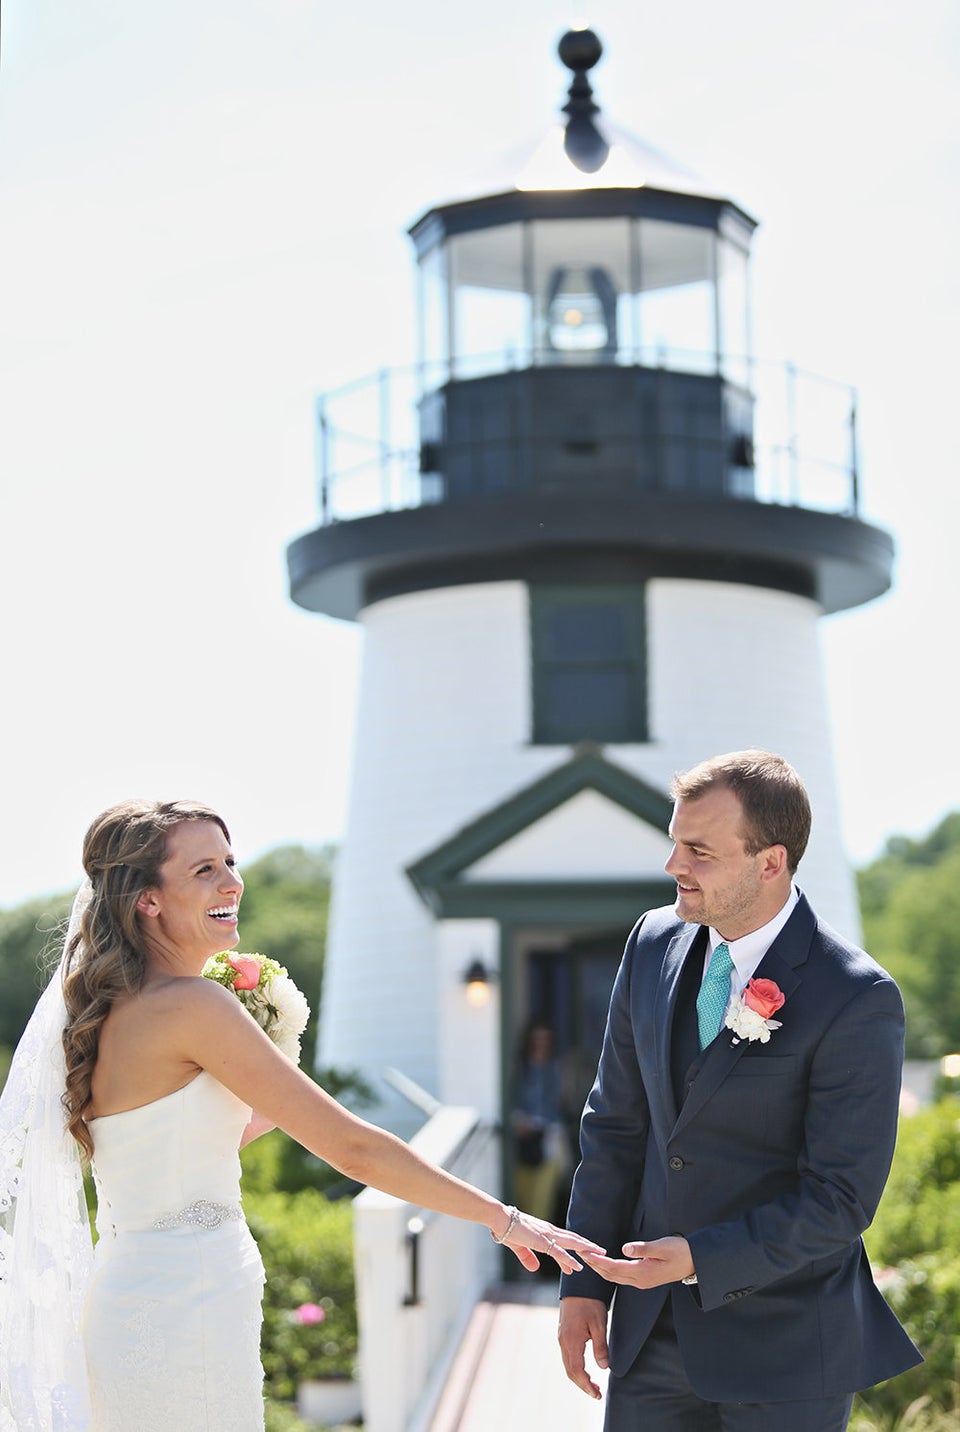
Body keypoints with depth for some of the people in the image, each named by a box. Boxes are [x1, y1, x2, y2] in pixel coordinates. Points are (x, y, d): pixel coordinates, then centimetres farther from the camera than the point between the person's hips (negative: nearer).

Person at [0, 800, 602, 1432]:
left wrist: (250, 1120, 13)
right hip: (184, 1312, -9)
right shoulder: (190, 1004, -18)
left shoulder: (110, 1007, 9)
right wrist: (505, 1219, -11)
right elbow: (352, 1147, -17)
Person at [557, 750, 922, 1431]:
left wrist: (699, 1260, -23)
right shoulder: (655, 943, 2)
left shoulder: (857, 999, -17)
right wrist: (584, 1284, 5)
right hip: (654, 1329, 5)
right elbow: (616, 1124, 9)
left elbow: (840, 1201, -16)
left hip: (784, 1349, -5)